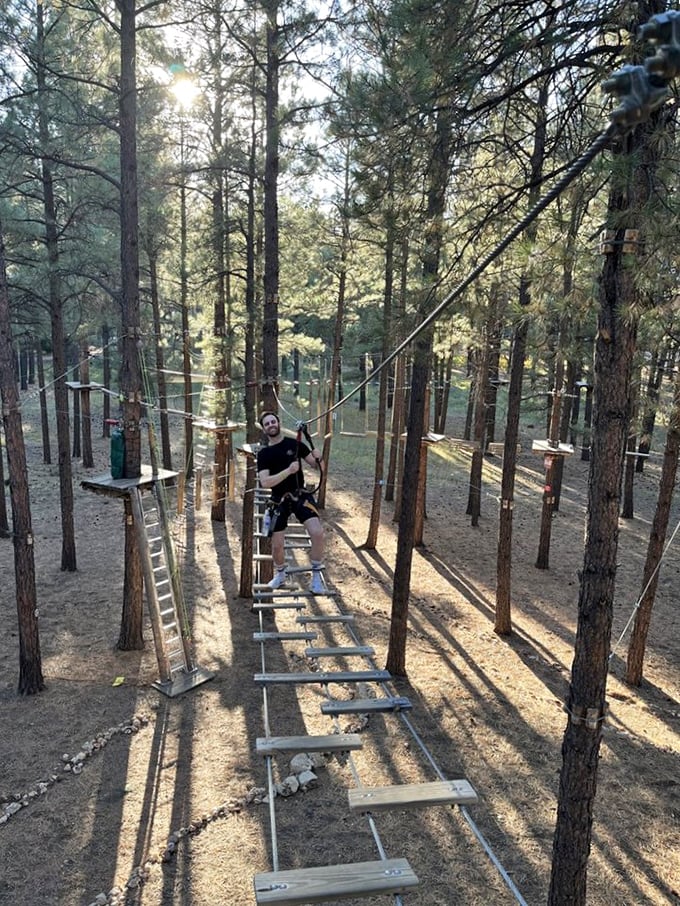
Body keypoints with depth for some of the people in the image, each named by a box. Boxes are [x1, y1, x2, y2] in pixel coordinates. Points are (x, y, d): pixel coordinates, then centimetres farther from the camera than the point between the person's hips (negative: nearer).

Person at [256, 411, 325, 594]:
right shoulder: (264, 453, -3)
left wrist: (318, 458, -19)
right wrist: (288, 470, -25)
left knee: (317, 532, -21)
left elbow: (315, 464, 6)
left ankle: (316, 577, -3)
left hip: (300, 495, 0)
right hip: (279, 500, 1)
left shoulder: (295, 444, -1)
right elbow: (265, 482, -14)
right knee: (277, 544, 2)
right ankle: (280, 574, 35)